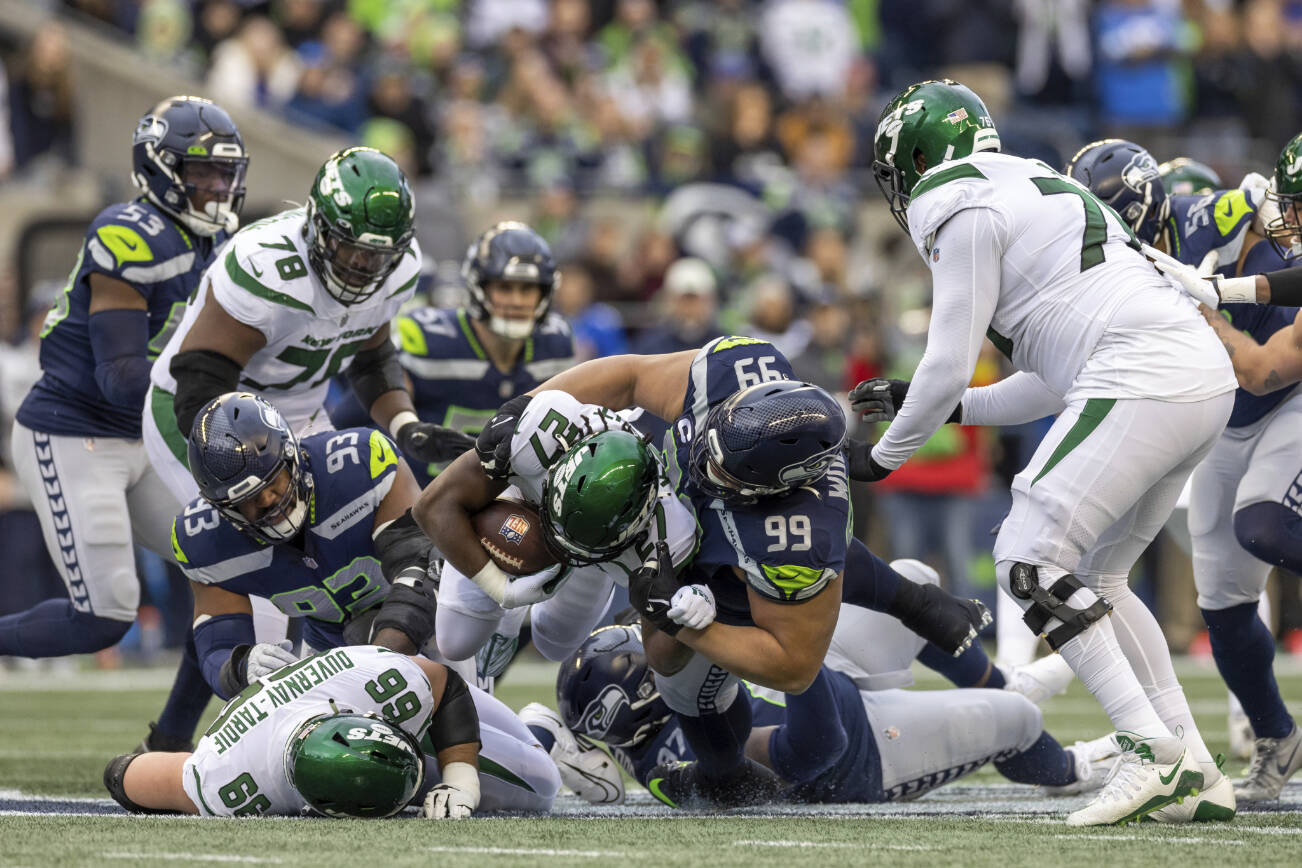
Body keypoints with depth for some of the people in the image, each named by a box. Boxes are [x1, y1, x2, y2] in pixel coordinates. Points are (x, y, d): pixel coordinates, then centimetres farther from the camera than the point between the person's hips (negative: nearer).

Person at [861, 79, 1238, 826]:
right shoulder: (1043, 196, 31)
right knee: (1093, 575, 17)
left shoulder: (966, 213, 1)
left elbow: (948, 367, -1)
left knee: (1030, 561, -7)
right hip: (1207, 380, 9)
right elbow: (1058, 383, 31)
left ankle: (1157, 755, -14)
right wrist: (940, 407, 32)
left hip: (1142, 385, -9)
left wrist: (884, 456, 14)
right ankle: (1195, 778, 12)